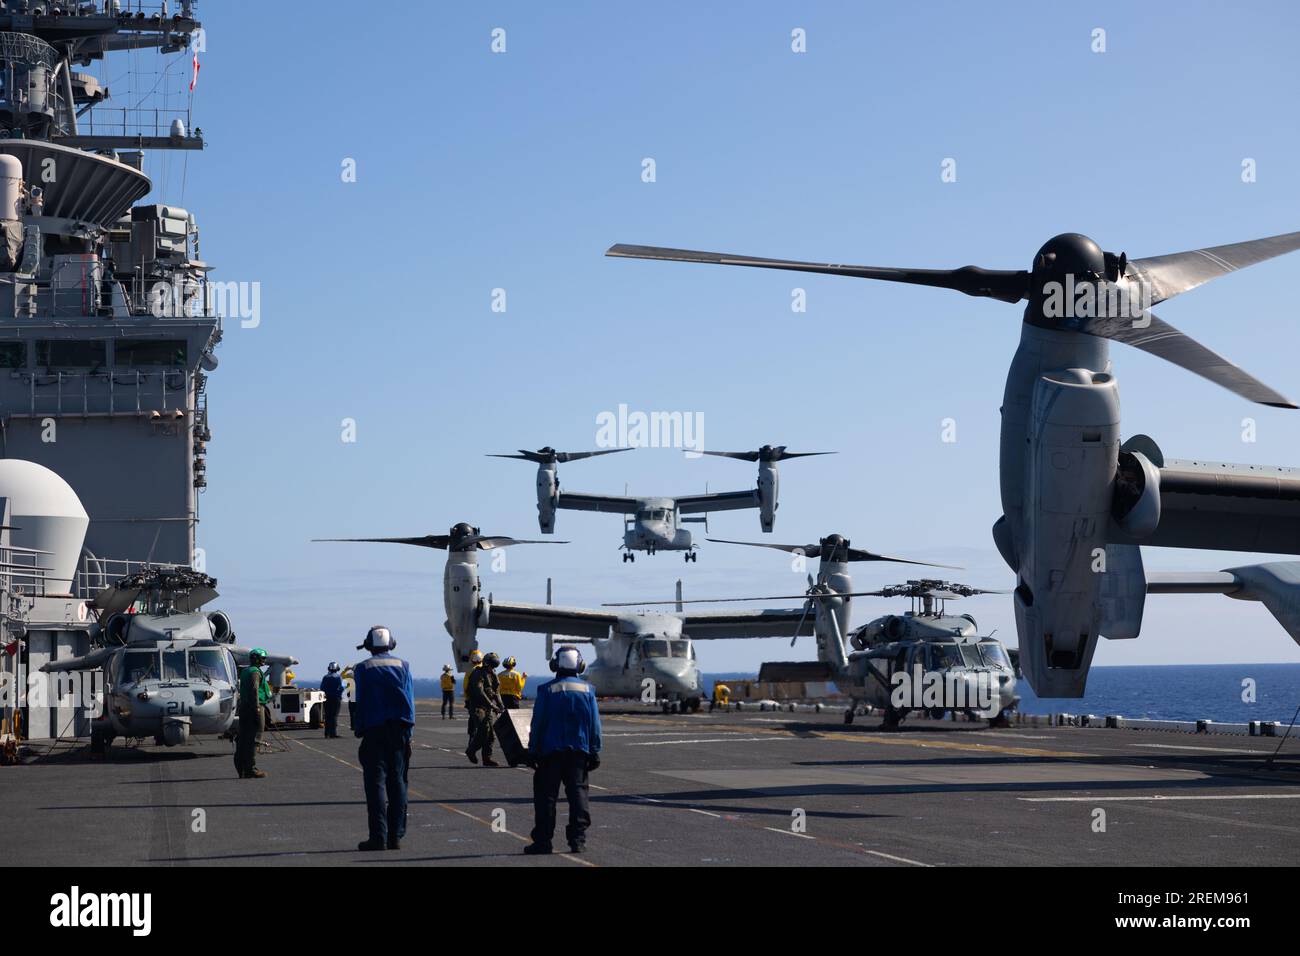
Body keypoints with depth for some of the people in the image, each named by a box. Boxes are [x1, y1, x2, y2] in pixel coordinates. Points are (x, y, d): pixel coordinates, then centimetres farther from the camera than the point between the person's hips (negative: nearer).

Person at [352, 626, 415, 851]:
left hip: (374, 731, -3)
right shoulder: (403, 666, 6)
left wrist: (359, 730, 3)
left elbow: (361, 702, -2)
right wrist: (408, 731, 5)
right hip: (399, 730, 3)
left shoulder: (363, 669, 0)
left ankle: (379, 837, -9)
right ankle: (395, 836, 5)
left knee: (376, 782, -3)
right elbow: (409, 699, 4)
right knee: (397, 782, 7)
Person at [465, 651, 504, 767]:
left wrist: (501, 706, 8)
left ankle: (487, 758, 4)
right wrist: (491, 704, -30)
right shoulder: (478, 674, -11)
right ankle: (471, 751, 1)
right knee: (483, 730, -18)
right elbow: (479, 692, -23)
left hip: (490, 709, 8)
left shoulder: (492, 675, 15)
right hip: (478, 706, -8)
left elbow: (496, 692, 21)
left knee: (491, 734, 1)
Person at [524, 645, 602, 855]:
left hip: (551, 751, -2)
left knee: (546, 794, 3)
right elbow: (595, 724, 4)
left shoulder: (547, 690, -5)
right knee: (578, 793, 6)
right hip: (579, 751, 2)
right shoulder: (587, 690, 3)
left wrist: (533, 751, 2)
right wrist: (595, 751, 9)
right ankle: (578, 839, 0)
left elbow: (538, 723, -5)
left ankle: (543, 840, 2)